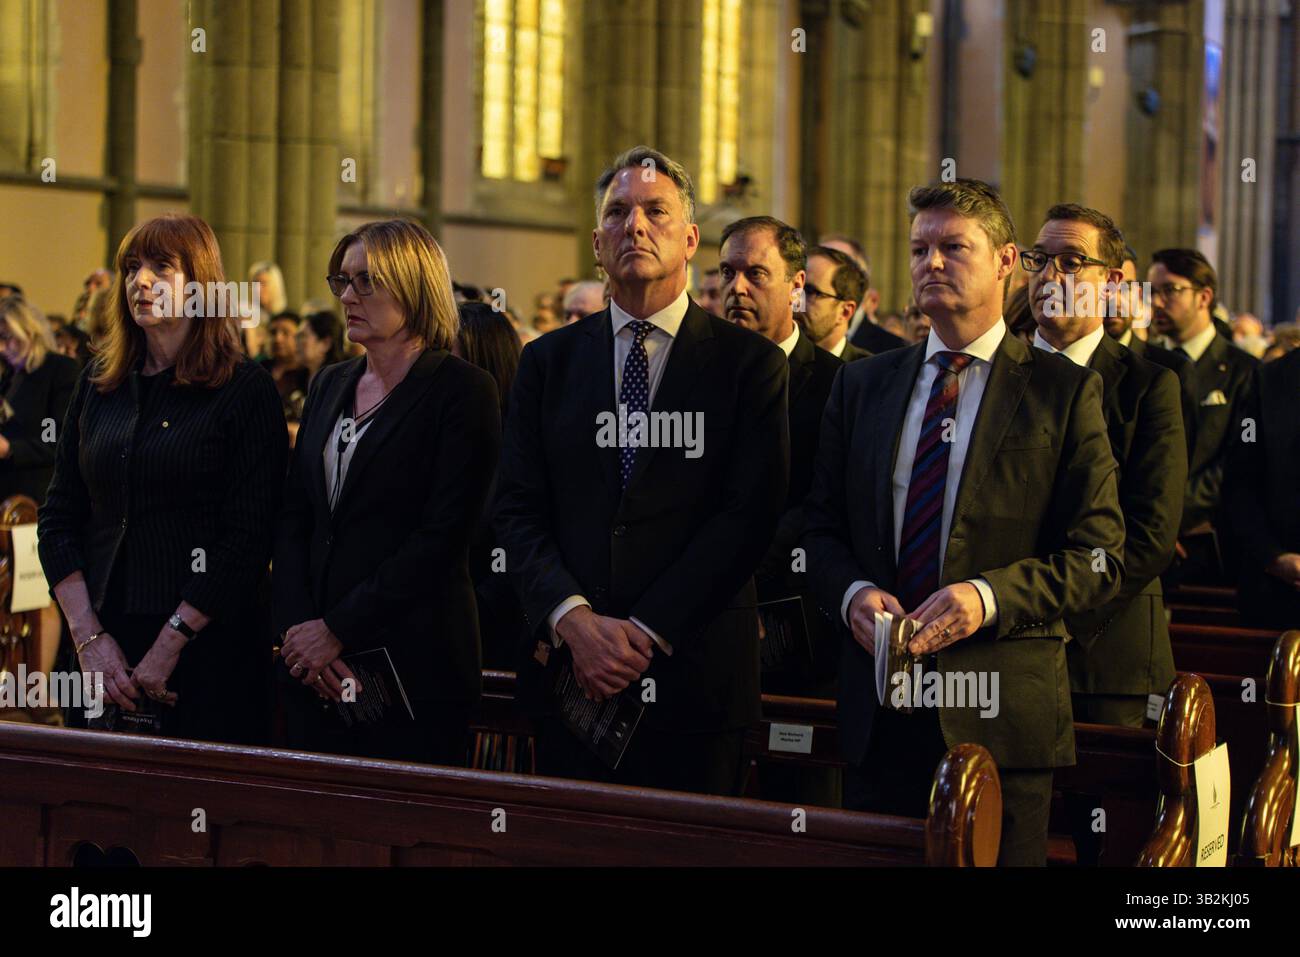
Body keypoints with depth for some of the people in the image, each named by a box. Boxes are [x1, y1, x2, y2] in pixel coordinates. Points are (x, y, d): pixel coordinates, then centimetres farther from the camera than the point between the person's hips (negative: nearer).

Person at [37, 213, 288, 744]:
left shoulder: (246, 390, -4)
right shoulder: (97, 383, 11)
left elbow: (248, 538, -10)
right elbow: (59, 520, 9)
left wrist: (169, 646, -14)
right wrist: (89, 636, -4)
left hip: (208, 647, -4)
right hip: (103, 658, 5)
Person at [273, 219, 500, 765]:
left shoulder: (461, 389, -6)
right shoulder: (329, 384, 14)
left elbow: (443, 536, -14)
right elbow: (293, 518, 9)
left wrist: (338, 629, -15)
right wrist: (297, 627, -7)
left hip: (411, 670, -6)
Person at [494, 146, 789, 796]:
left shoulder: (750, 364, 1)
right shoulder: (548, 362, 11)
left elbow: (748, 514, -7)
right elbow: (517, 511, 5)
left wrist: (645, 632, -14)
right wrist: (574, 621, -12)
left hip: (693, 682, -2)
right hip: (568, 675, 3)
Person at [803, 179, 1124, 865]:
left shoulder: (1063, 391, 0)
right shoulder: (861, 385, 13)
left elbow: (1098, 557, -4)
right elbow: (821, 530, 14)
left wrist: (988, 596, -19)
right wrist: (854, 593, -8)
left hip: (1003, 712, -3)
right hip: (879, 709, 3)